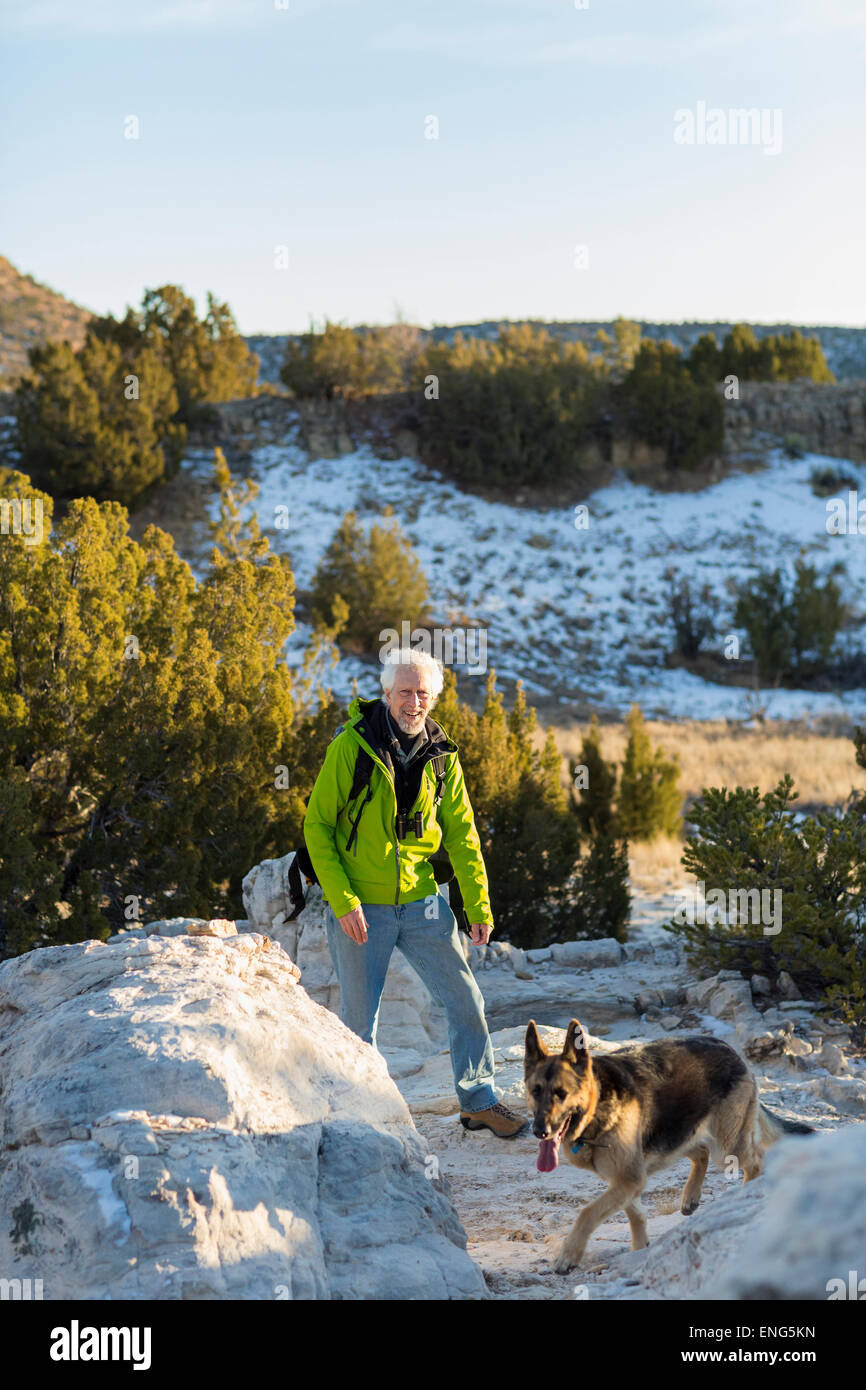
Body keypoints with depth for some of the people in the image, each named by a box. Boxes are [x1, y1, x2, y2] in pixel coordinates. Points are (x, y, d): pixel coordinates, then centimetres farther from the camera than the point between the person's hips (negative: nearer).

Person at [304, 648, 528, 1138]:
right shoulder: (350, 747, -11)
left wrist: (478, 905, 0)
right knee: (360, 1019, 4)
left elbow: (461, 833, 7)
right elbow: (317, 826, -9)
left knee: (467, 1001, 5)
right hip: (360, 908, -4)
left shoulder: (442, 756, 3)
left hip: (423, 902, 4)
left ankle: (479, 1101, 21)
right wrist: (342, 901, -16)